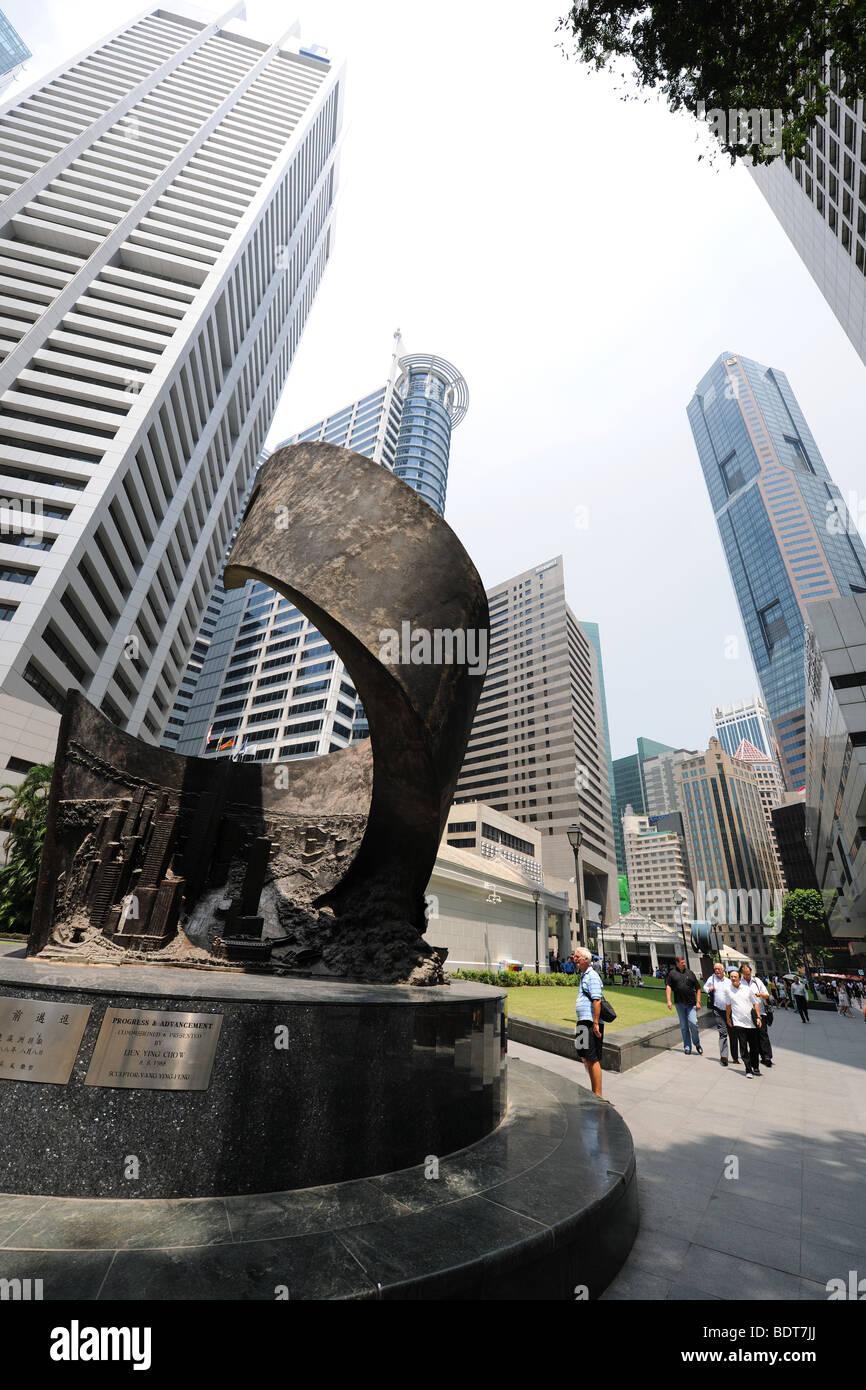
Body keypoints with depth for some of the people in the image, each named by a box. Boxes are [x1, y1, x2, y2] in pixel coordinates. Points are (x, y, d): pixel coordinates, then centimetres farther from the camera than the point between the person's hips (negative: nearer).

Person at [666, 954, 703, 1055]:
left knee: (693, 1023, -9)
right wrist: (669, 1001, -9)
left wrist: (698, 1002, 1)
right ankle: (687, 1047, 18)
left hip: (691, 1003, -1)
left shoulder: (690, 973, 6)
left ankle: (697, 1044, 14)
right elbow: (668, 986, 0)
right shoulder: (672, 973, 4)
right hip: (679, 1003, 1)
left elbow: (698, 988, 8)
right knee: (683, 1026, 7)